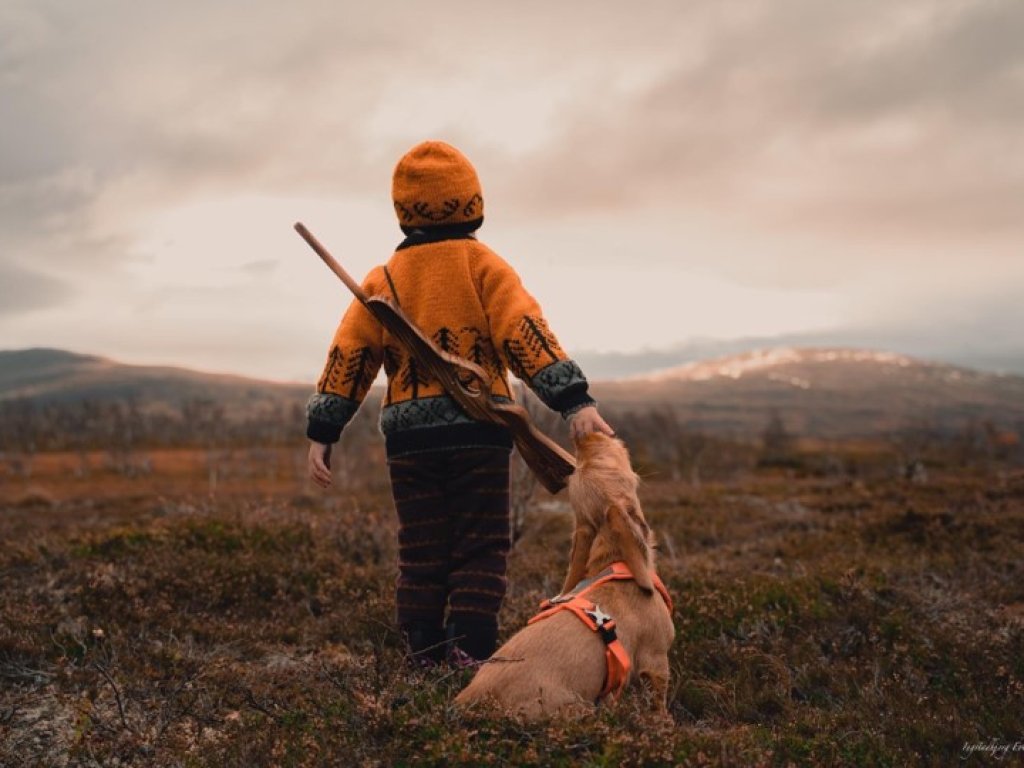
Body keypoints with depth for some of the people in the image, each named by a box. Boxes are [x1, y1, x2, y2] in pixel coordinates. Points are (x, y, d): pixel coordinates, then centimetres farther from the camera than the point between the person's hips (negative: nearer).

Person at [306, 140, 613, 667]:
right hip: (478, 430, -3)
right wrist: (574, 402, -15)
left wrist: (322, 432, 10)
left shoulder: (383, 279, 11)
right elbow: (525, 333, -11)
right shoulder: (482, 264, 1)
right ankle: (469, 648, -4)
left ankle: (425, 653, 13)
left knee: (421, 551, 11)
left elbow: (348, 355, 7)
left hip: (409, 439, 3)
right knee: (481, 547, 4)